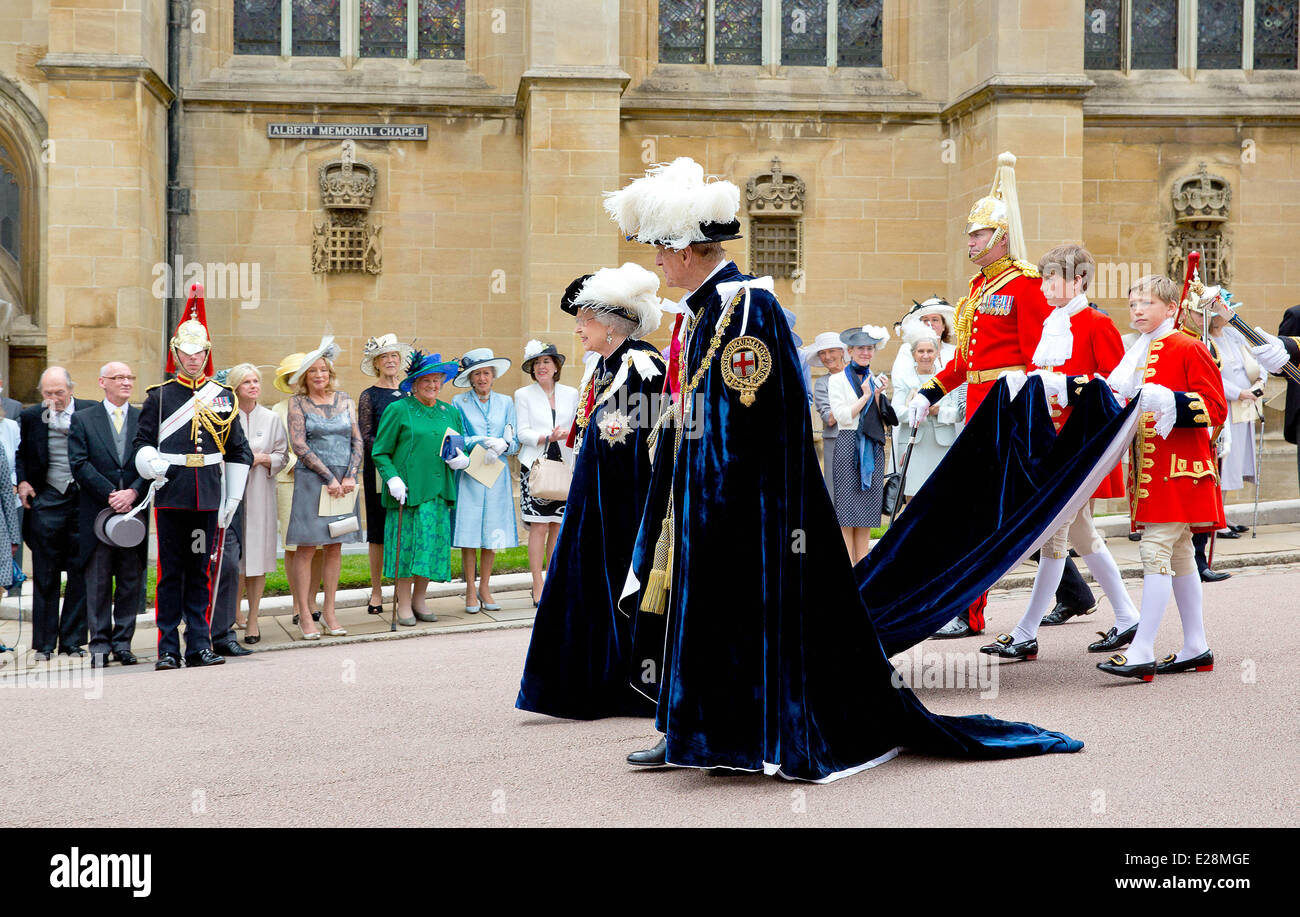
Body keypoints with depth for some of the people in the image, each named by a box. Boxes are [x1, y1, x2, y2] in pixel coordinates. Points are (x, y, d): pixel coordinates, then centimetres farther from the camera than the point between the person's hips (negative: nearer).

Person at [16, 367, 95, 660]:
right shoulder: (30, 416, 8)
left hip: (84, 499, -1)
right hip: (46, 500, 1)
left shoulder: (90, 411, 3)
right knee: (45, 575, 3)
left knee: (80, 572, 3)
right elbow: (21, 454, 19)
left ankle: (72, 641, 12)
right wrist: (22, 482, 5)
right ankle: (44, 643, 10)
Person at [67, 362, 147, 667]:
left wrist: (133, 492, -13)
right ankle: (100, 645, 8)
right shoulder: (83, 419, 6)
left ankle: (123, 643, 11)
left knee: (131, 582, 4)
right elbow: (79, 464, -3)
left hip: (135, 511, 1)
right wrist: (111, 494, -13)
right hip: (97, 513, -1)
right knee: (98, 582, 2)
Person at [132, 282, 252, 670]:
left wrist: (233, 499, 8)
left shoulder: (223, 396, 11)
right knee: (171, 573, 2)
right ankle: (168, 649, 7)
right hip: (172, 496, -2)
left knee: (201, 572, 6)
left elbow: (239, 451, 13)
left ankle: (199, 646, 12)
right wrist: (155, 467, -14)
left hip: (209, 497, 2)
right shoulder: (159, 395, 5)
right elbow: (142, 444, 7)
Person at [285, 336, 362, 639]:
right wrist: (329, 478, -12)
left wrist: (350, 477, -6)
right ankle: (304, 615, 1)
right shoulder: (298, 403, 0)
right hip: (311, 480, -3)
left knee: (335, 547, 6)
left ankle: (329, 612, 12)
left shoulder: (344, 400, 10)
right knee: (306, 548, -4)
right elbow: (298, 445, -7)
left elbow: (357, 441, 7)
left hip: (344, 482, 3)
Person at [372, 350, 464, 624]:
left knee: (433, 544, 5)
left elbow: (461, 448, 25)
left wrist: (462, 459, 2)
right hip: (407, 490, -4)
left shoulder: (450, 412, 15)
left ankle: (419, 600, 18)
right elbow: (380, 452, 0)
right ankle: (403, 604, 7)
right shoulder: (398, 410, 0)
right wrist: (392, 478, -13)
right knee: (407, 543, -3)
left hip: (439, 492, 5)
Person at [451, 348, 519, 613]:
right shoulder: (459, 403, 3)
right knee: (469, 534, -3)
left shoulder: (505, 403, 12)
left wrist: (502, 445, -13)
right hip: (468, 474, -2)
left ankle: (484, 588, 13)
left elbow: (515, 443, 9)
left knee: (492, 534, 3)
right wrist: (481, 442, -16)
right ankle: (471, 590, 5)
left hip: (497, 475, 2)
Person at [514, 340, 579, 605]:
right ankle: (538, 587, -4)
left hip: (563, 466, 3)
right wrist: (548, 437, -18)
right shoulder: (523, 395, 5)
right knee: (539, 526, -7)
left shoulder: (571, 394, 11)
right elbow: (523, 433, -3)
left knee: (558, 525, 4)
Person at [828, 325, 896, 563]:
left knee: (866, 510, 3)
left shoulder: (876, 381, 16)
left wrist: (878, 396, -2)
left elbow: (885, 424, 10)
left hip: (873, 449, 4)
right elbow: (842, 416, -7)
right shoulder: (837, 380, 4)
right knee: (846, 508, -9)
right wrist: (866, 395, -4)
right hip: (848, 446, -4)